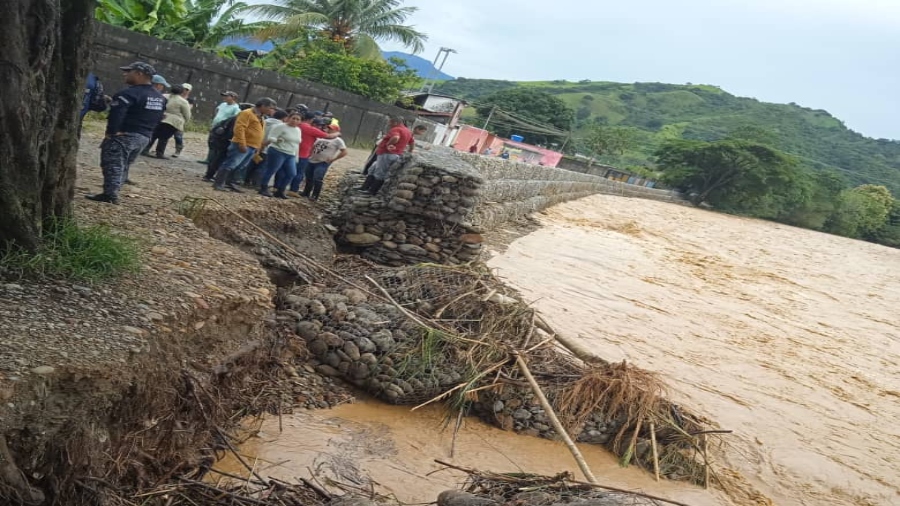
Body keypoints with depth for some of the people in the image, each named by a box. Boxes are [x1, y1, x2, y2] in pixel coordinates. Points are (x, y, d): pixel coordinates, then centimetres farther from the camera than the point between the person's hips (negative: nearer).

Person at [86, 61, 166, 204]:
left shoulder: (129, 94, -16)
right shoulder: (160, 98, 12)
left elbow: (116, 115, -24)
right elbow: (157, 119, 18)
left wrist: (111, 133, -18)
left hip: (123, 135, -9)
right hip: (144, 137, 9)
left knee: (113, 165, -4)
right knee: (123, 166, 17)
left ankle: (110, 195, -8)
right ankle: (113, 193, 17)